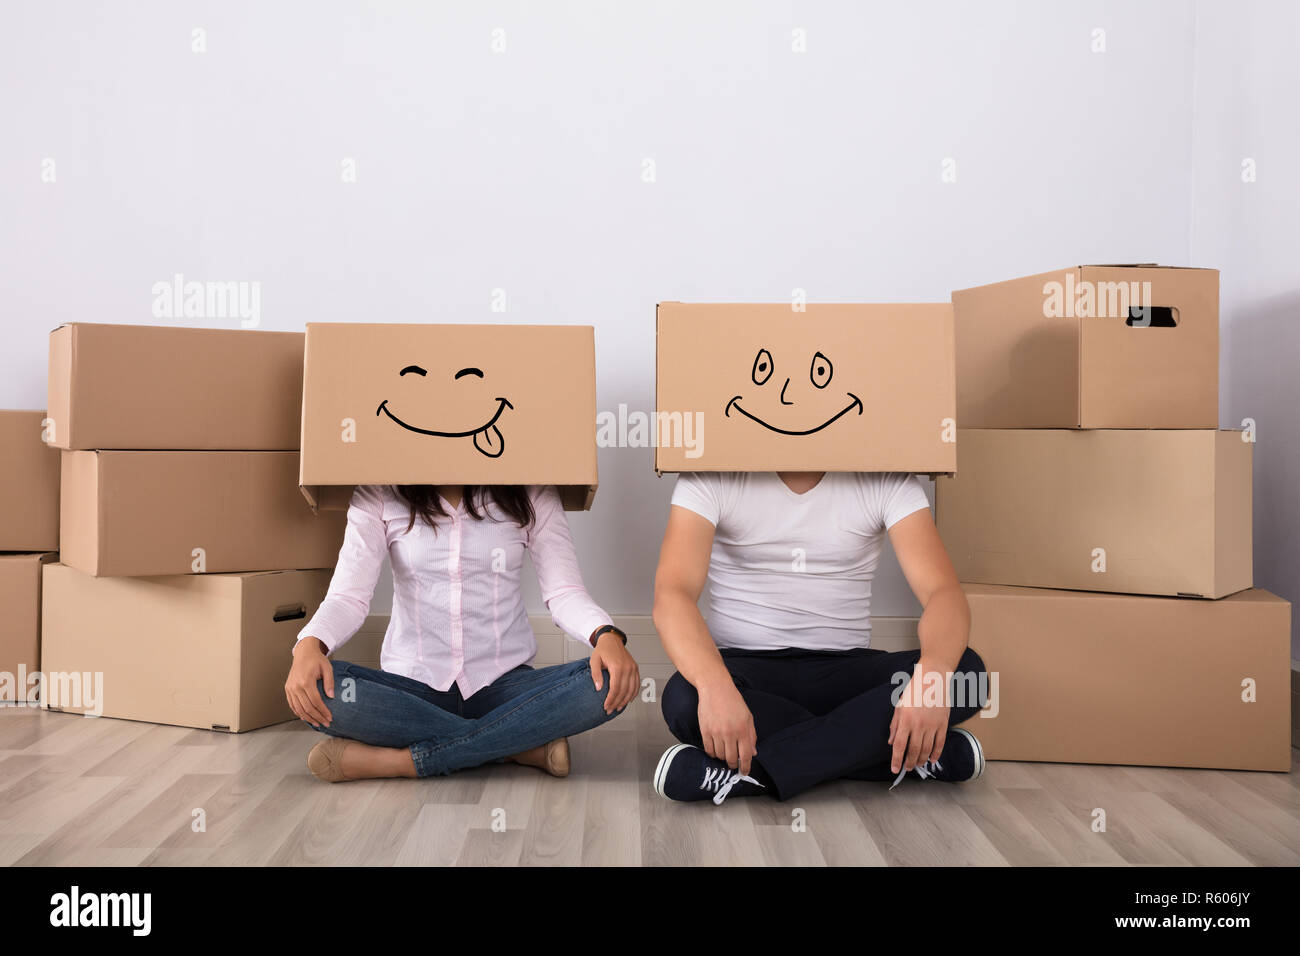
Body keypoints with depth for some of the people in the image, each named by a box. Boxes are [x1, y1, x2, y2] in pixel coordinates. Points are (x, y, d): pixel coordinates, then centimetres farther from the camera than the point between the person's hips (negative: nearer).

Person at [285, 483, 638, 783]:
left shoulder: (530, 494, 1)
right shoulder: (377, 495, 0)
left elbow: (564, 591, -5)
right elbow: (348, 594, -6)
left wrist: (606, 634, -28)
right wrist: (309, 644, -29)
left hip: (501, 685, 0)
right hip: (411, 686, 0)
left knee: (607, 684, -30)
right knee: (318, 689, -33)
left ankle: (395, 760, -26)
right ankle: (520, 745, -22)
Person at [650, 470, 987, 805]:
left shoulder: (889, 481, -4)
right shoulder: (712, 479, -9)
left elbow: (945, 593, -15)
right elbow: (671, 594, -21)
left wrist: (934, 675, -38)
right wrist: (714, 686, -42)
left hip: (844, 671, 2)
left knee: (965, 671, -26)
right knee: (685, 699, -36)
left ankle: (753, 773, -29)